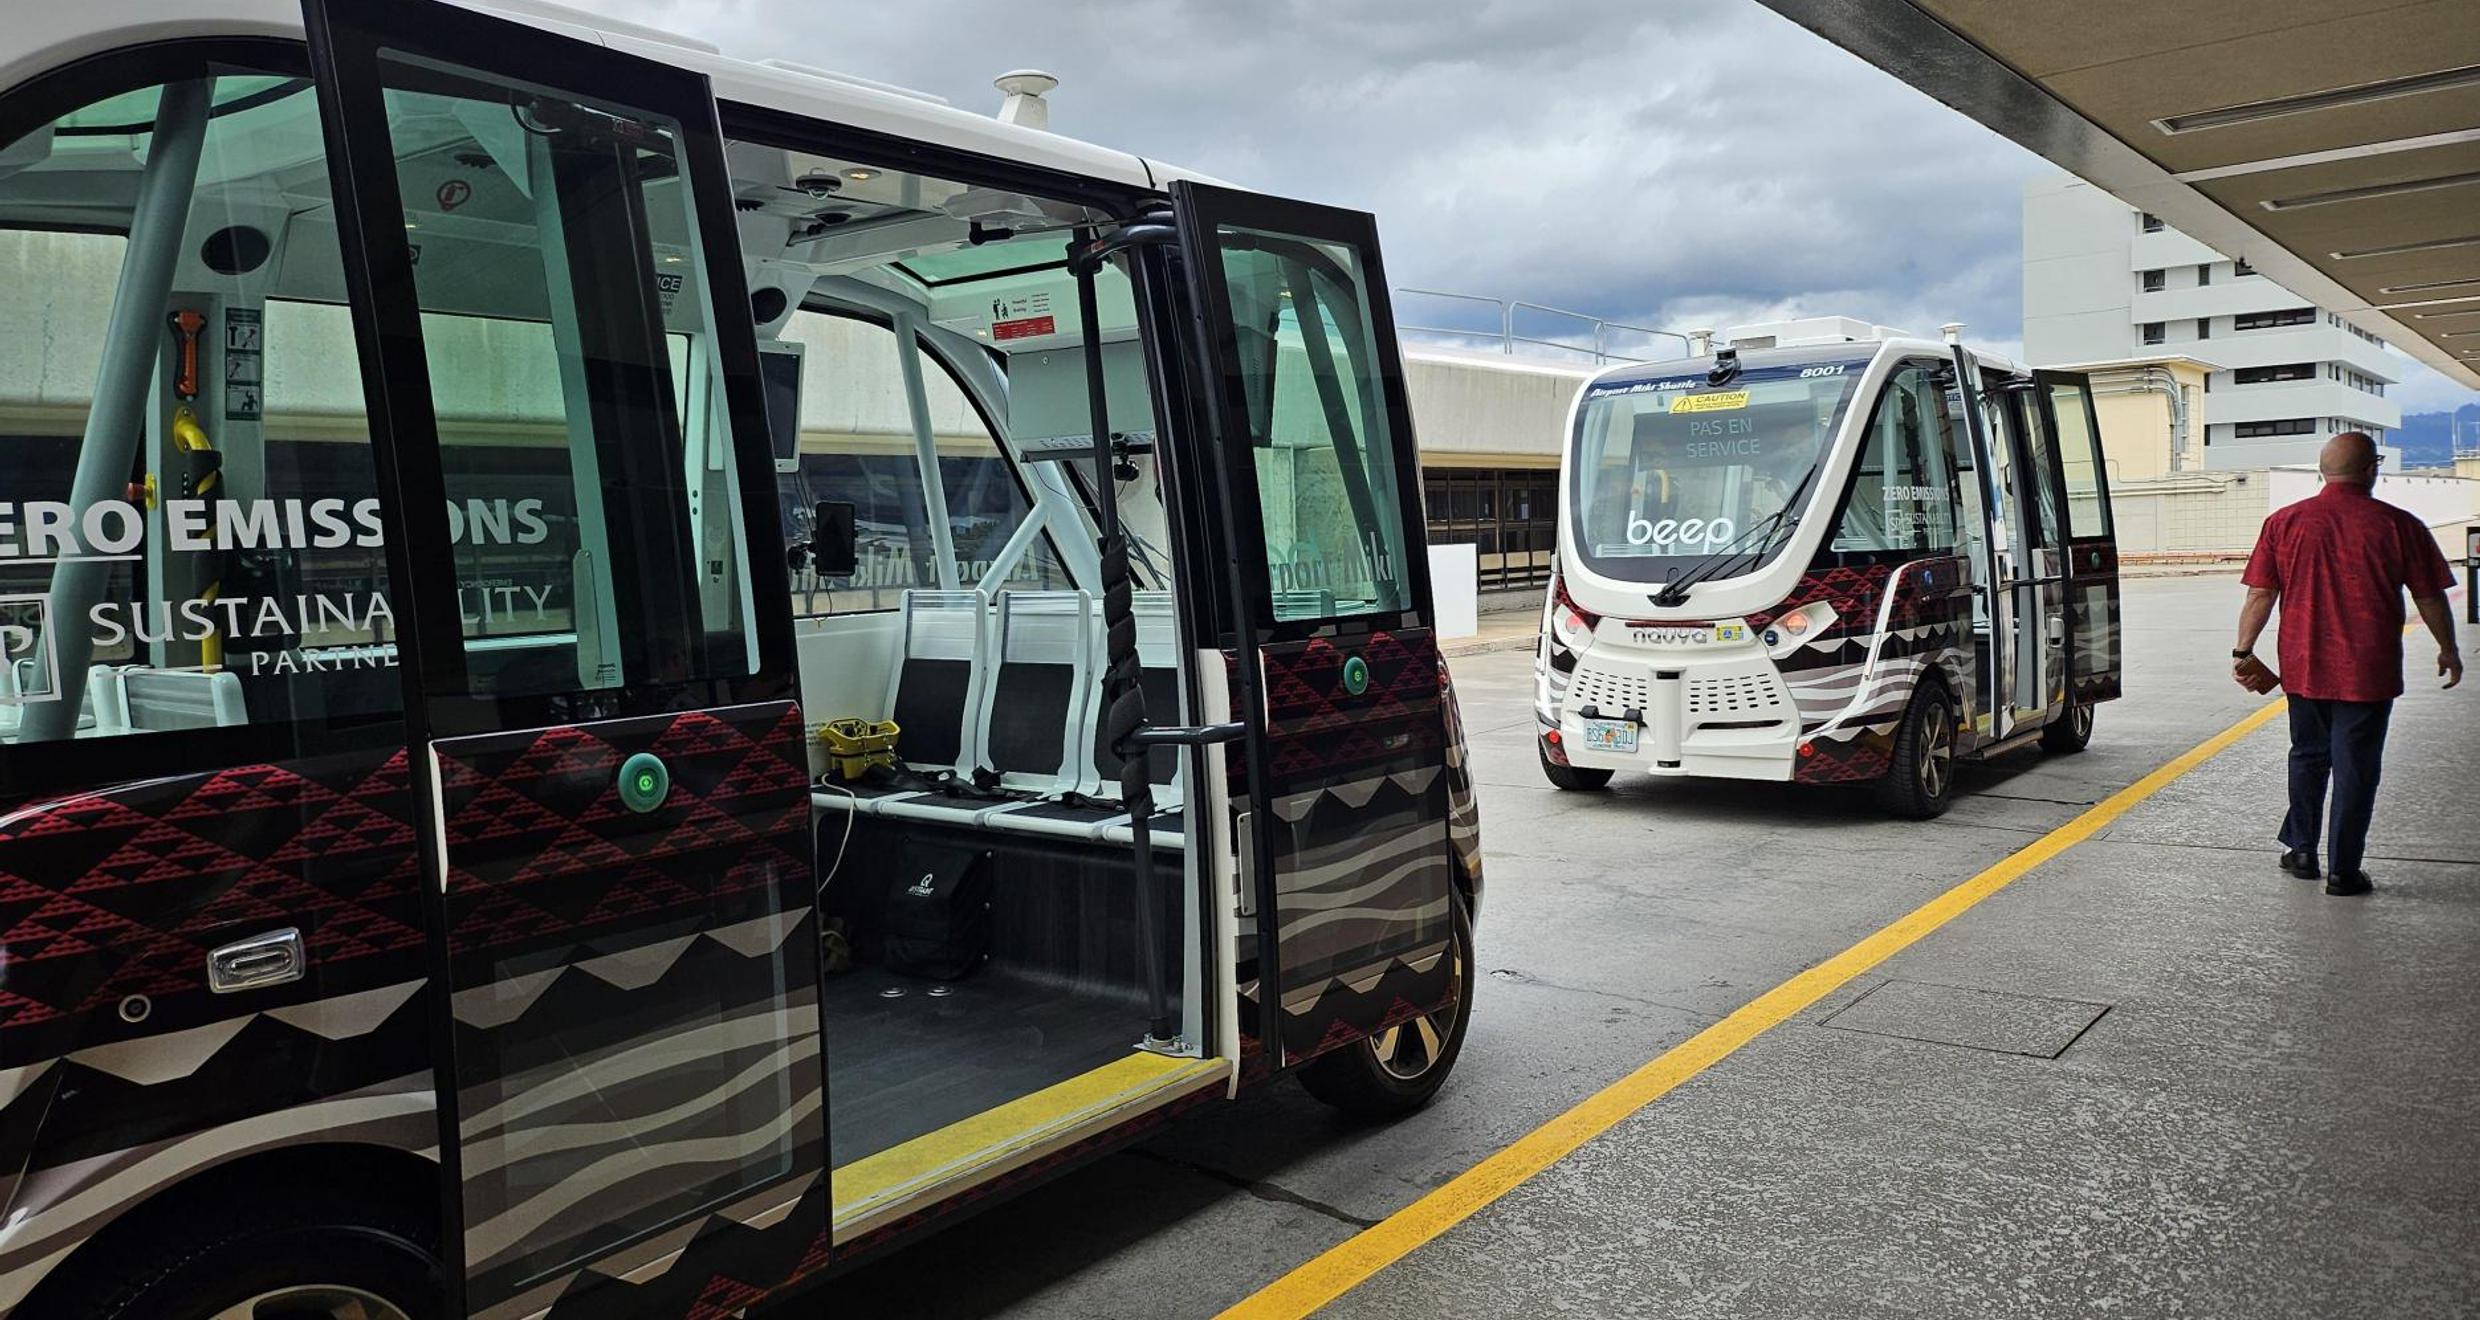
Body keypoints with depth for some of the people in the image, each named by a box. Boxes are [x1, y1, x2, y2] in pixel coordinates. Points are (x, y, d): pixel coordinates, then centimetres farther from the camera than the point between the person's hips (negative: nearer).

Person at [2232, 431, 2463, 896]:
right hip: (2368, 673, -2)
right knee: (2355, 767, 4)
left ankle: (2302, 851, 25)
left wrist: (2243, 652, 8)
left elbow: (2259, 596, -1)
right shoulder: (2398, 525, -7)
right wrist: (2448, 650, 15)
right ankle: (2343, 870, 8)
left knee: (2308, 756, 19)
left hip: (2303, 667, 2)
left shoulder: (2284, 522, -2)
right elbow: (2430, 598, 1)